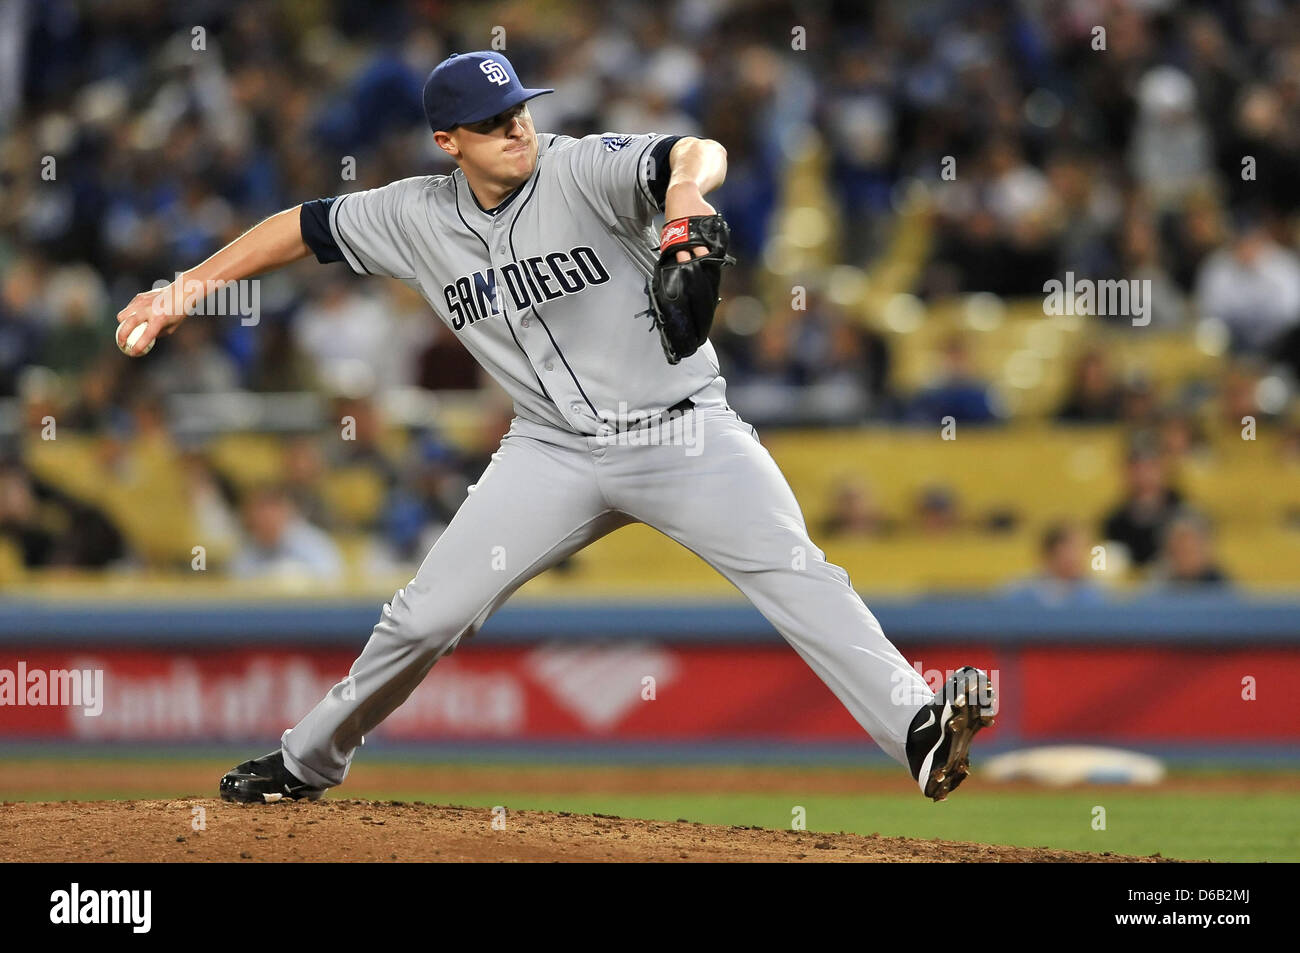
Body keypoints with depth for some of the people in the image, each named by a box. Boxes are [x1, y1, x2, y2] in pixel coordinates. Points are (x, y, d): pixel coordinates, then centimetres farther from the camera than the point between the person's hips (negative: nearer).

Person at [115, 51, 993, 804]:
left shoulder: (584, 171, -13)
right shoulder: (418, 218, 2)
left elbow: (699, 153, -30)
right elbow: (304, 227, 14)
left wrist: (682, 203, -53)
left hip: (683, 430, -4)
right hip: (557, 453, 4)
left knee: (790, 570, -24)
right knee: (430, 614, 2)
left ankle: (919, 734, -35)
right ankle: (309, 763, 23)